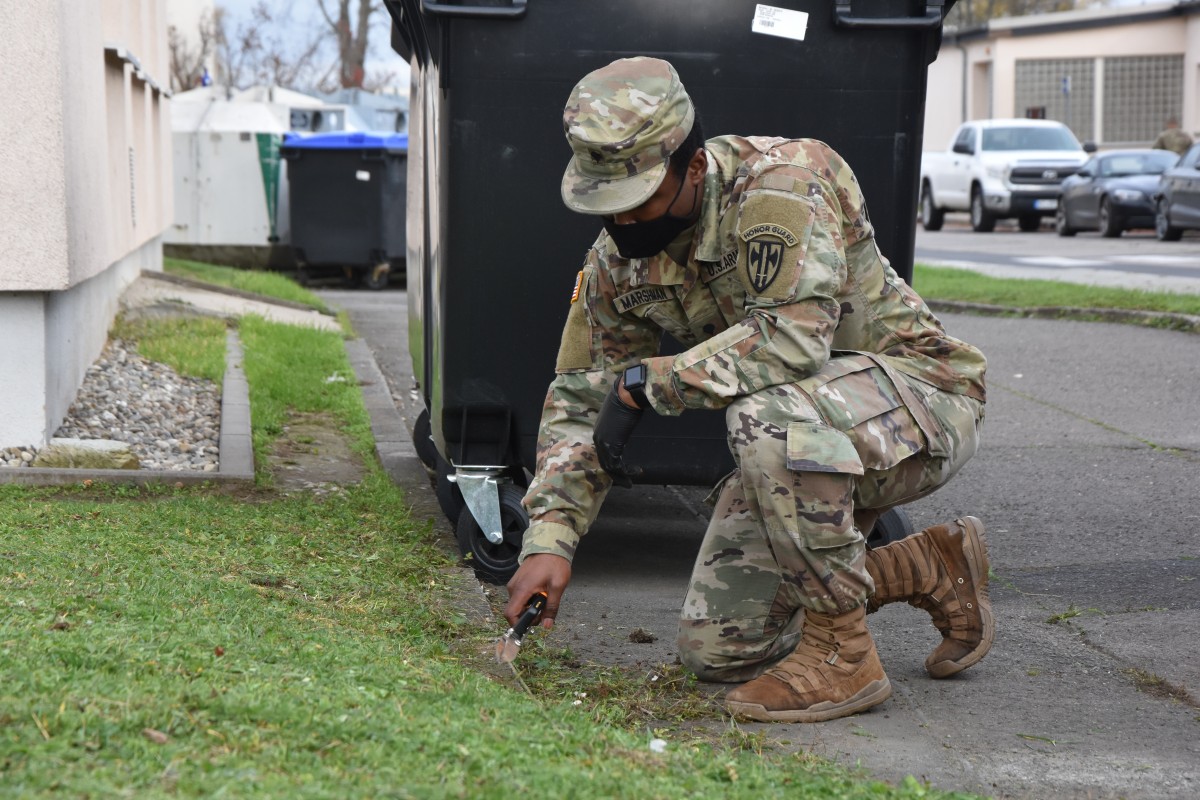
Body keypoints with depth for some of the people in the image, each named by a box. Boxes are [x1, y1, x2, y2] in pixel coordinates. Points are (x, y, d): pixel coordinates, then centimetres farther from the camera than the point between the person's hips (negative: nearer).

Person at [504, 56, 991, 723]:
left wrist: (645, 382, -31)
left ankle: (843, 655, -20)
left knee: (768, 416, -39)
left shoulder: (781, 179, -26)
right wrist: (550, 538, -9)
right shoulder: (619, 258, -3)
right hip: (810, 443, 8)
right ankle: (934, 572, 18)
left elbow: (794, 335, -39)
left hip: (921, 399, -8)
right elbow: (579, 400, 2)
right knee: (715, 650, 2)